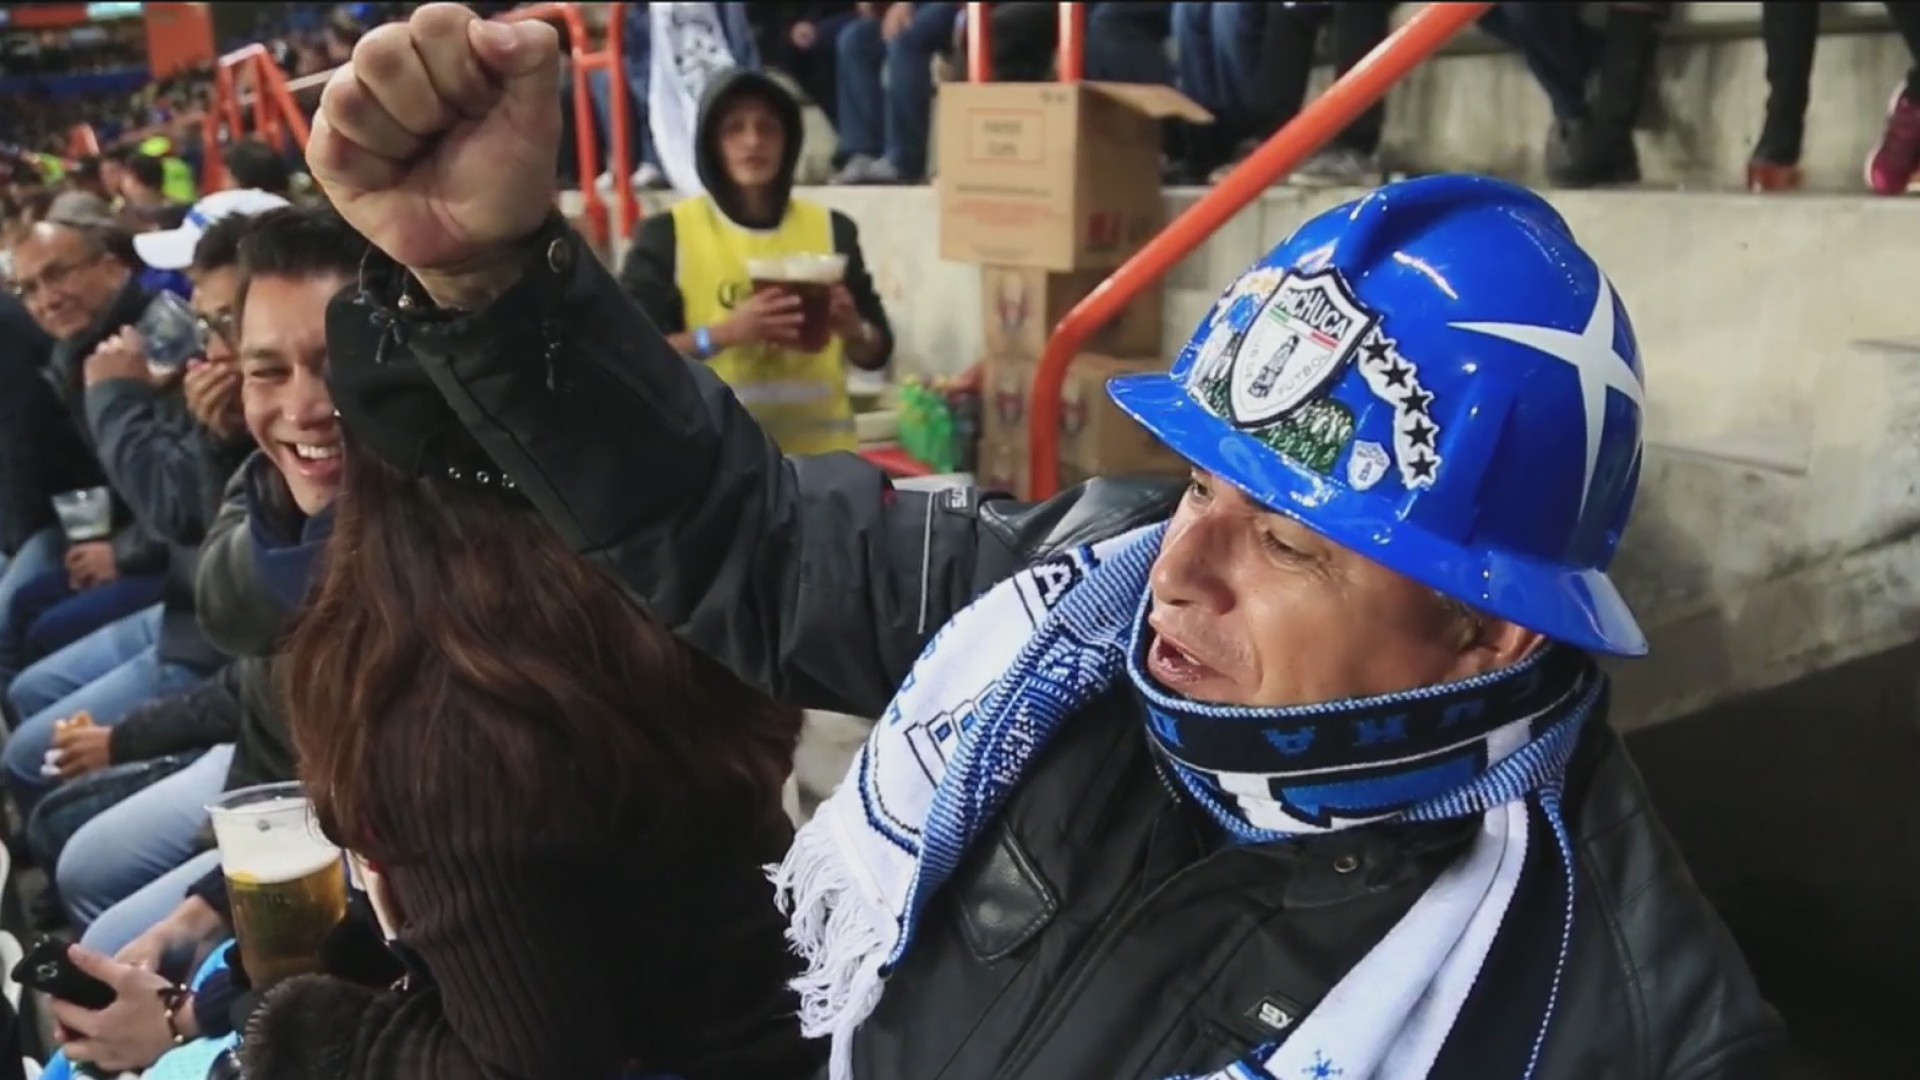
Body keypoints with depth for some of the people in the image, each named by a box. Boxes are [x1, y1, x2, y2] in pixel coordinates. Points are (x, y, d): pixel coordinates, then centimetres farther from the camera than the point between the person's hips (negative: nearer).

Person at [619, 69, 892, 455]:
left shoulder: (831, 229, 6)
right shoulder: (667, 234, -2)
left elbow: (877, 350, 10)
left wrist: (853, 331, -11)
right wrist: (724, 333, -19)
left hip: (823, 451, 3)